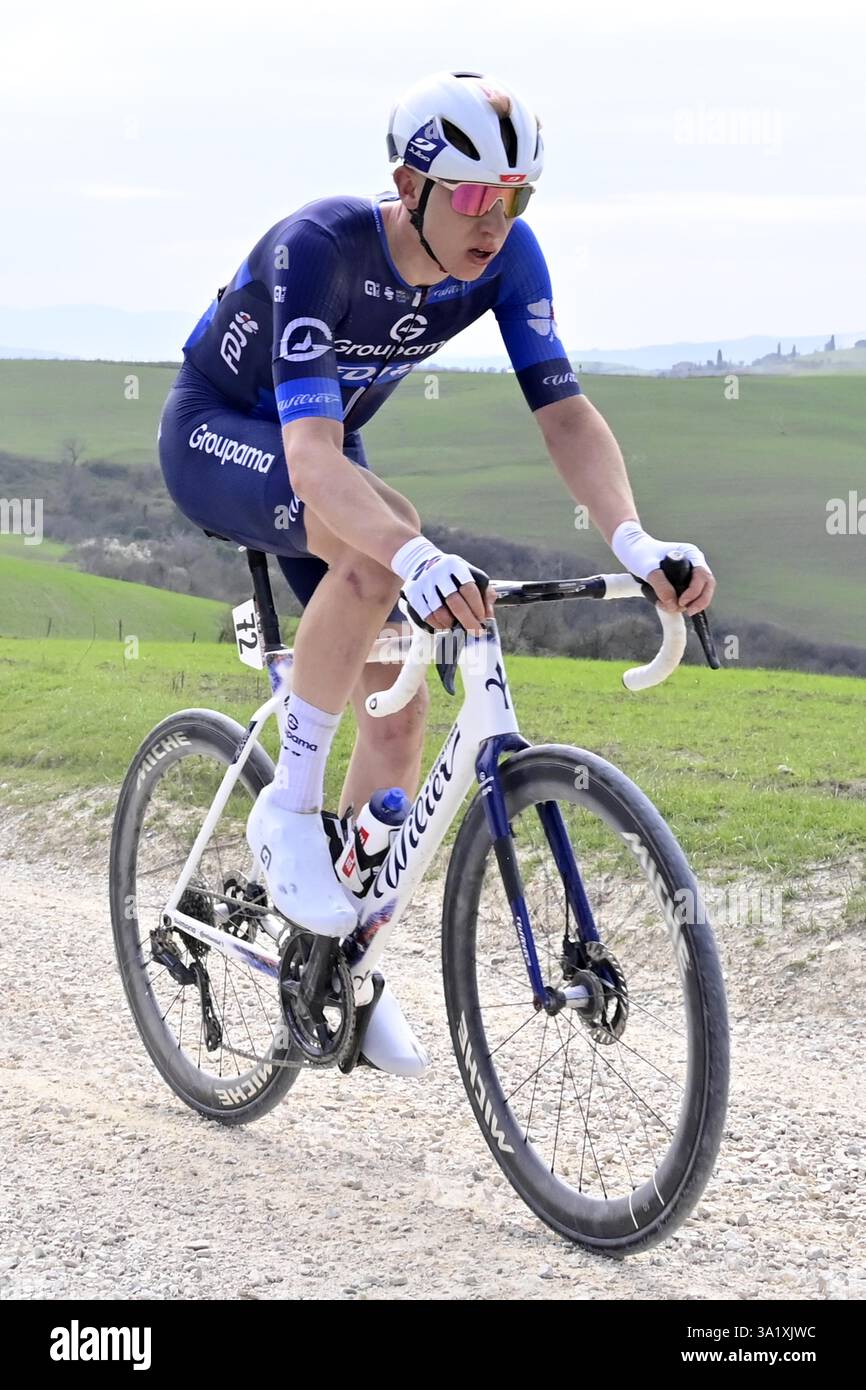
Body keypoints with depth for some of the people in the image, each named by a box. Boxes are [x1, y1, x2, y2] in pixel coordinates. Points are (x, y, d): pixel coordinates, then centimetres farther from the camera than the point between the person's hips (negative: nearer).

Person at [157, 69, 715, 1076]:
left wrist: (634, 542, -44)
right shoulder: (318, 248, -37)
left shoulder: (507, 257, -20)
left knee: (397, 707, -2)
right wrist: (417, 560, -66)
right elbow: (312, 461, -48)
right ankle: (288, 810, -22)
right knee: (379, 541, -37)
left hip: (324, 452, 6)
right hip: (215, 438, -6)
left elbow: (563, 410, -25)